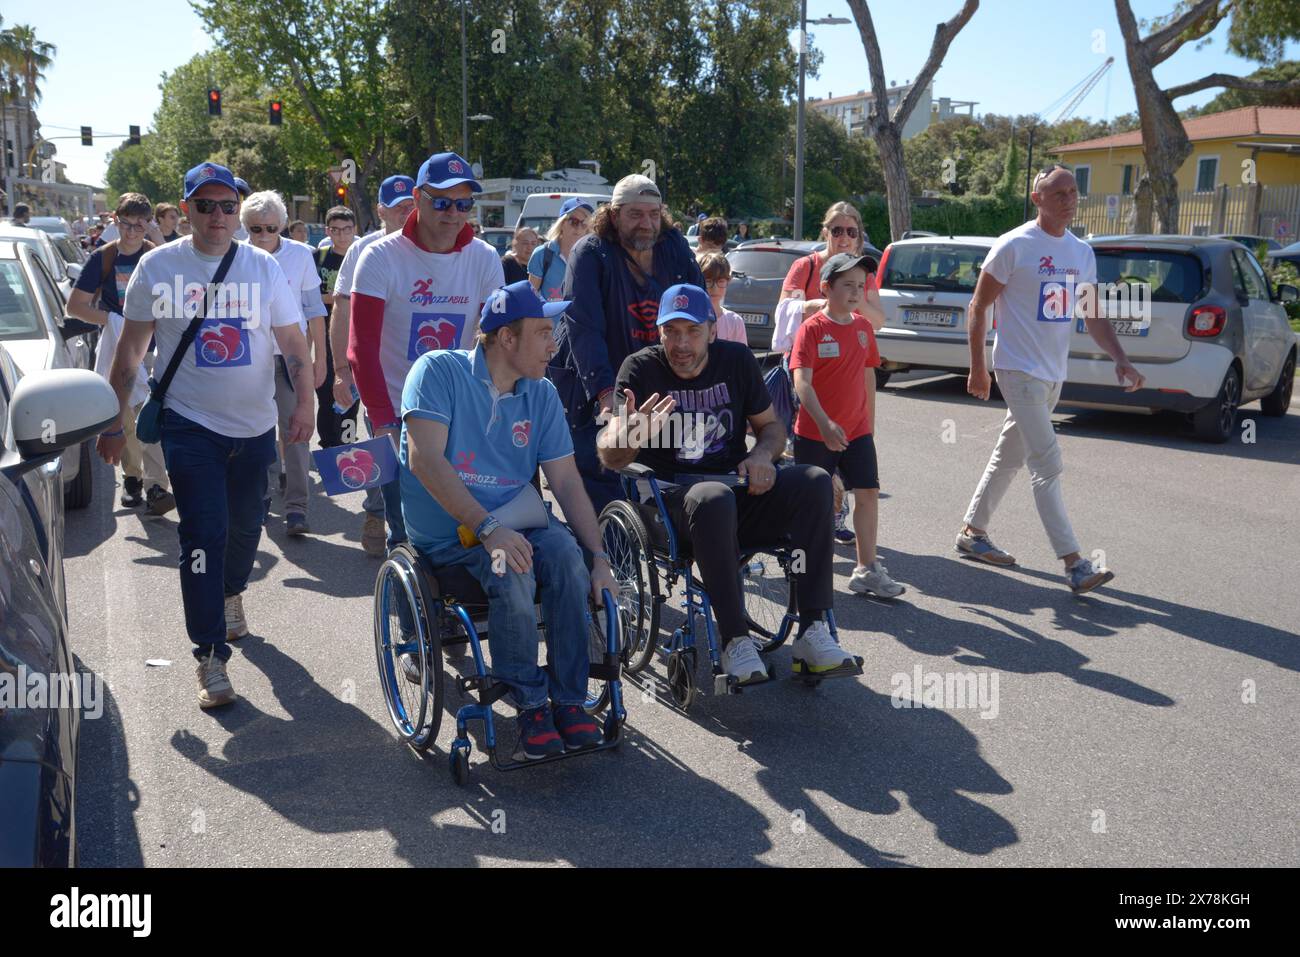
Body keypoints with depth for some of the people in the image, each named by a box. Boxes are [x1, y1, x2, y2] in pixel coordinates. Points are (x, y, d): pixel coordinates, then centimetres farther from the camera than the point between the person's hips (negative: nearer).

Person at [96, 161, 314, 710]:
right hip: (190, 423, -2)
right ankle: (210, 657, -2)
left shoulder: (264, 267, 0)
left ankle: (231, 591, 48)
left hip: (254, 424, 3)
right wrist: (113, 423, 2)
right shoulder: (158, 267, -3)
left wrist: (305, 402, -16)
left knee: (245, 526, 16)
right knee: (202, 536, -9)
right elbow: (130, 351, 3)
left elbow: (294, 343, 0)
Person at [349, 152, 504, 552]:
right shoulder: (381, 257, -8)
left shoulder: (485, 259, 0)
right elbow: (363, 347, -12)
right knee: (406, 531, 0)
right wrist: (383, 421, -21)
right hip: (398, 415, -2)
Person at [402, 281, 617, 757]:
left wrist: (599, 557, -8)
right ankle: (530, 703, -13)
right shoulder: (440, 370, -7)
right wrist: (488, 529, -28)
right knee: (511, 570, -33)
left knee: (566, 553, -27)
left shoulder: (542, 394, 8)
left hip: (516, 520, 4)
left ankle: (568, 699, -14)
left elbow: (566, 481, 4)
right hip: (448, 530, -4)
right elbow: (426, 459, -19)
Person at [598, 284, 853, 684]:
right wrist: (629, 436, -37)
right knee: (714, 498, -39)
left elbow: (772, 426, 17)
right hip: (673, 497, -4)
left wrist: (762, 454, -7)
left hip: (738, 489, 5)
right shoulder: (641, 368, -4)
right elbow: (611, 459, -12)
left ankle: (813, 630, -23)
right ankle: (735, 641, -31)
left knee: (815, 481, -21)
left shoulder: (736, 359, 8)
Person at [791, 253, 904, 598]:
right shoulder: (812, 328, -12)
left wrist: (871, 423, 16)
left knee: (868, 493, 0)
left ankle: (867, 570, 6)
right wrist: (824, 424, -30)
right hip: (815, 432, -5)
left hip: (857, 430, 5)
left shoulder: (863, 327, 7)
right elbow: (801, 381, -20)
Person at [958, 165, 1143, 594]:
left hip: (1054, 373, 8)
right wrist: (977, 367, -10)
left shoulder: (1082, 252, 10)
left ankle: (972, 532, 29)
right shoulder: (1013, 246, -10)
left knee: (1009, 455, 16)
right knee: (1048, 464, -12)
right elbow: (978, 307, -7)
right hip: (1019, 369, -7)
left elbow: (1094, 316, 13)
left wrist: (1121, 360, -2)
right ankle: (1074, 564, -12)